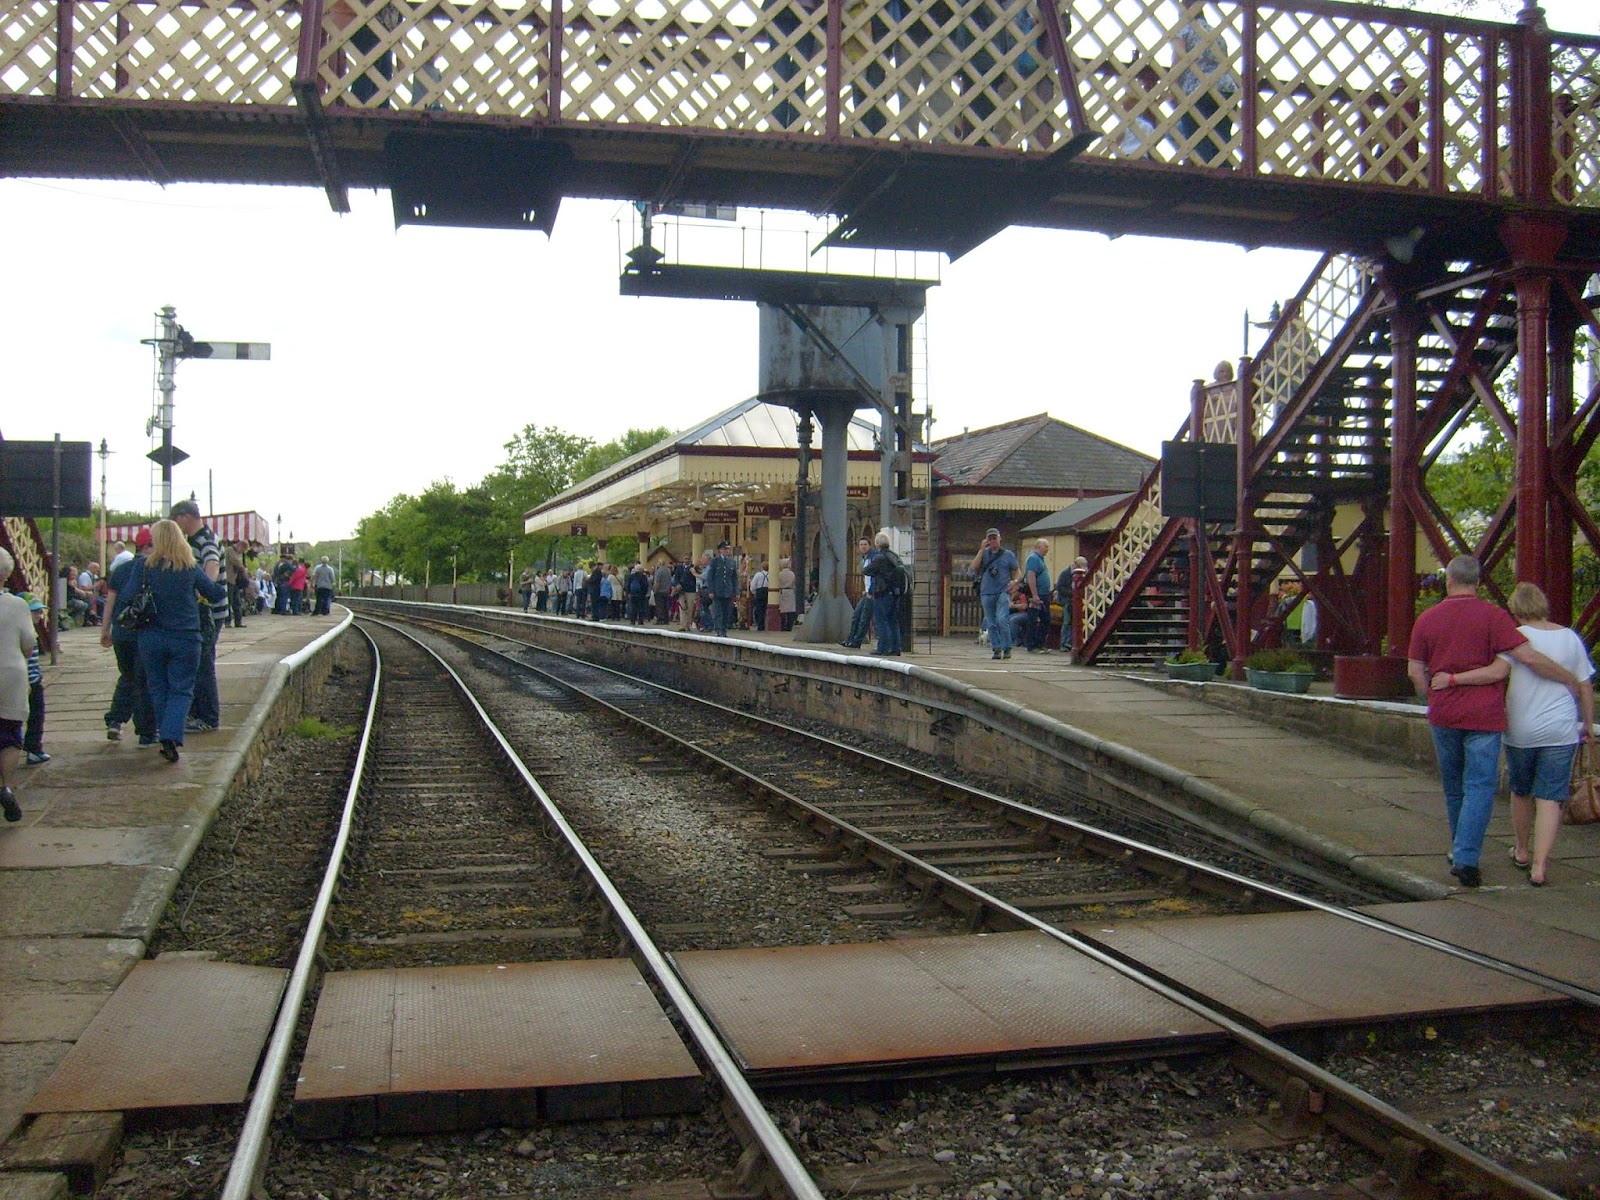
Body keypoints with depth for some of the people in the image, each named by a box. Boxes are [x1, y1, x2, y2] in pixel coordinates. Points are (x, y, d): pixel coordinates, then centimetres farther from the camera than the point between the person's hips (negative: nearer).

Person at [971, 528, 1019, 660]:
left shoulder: (1008, 554, 7)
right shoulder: (984, 553, 10)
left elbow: (1017, 570, 13)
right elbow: (974, 567, -5)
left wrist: (1014, 582, -7)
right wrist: (982, 549, -8)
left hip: (1003, 592, -3)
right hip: (987, 593, 3)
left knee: (1002, 619, -18)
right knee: (991, 623, 4)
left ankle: (1007, 648, -10)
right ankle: (996, 649, 11)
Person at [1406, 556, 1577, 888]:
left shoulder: (1427, 619, 4)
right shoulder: (1492, 616, -7)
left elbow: (1414, 671, 6)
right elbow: (1528, 657, -12)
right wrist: (1570, 679, 1)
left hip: (1443, 715, 4)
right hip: (1483, 716, -3)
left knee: (1454, 787, 17)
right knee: (1480, 787, -2)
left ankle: (1460, 852, 29)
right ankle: (1466, 858, -12)